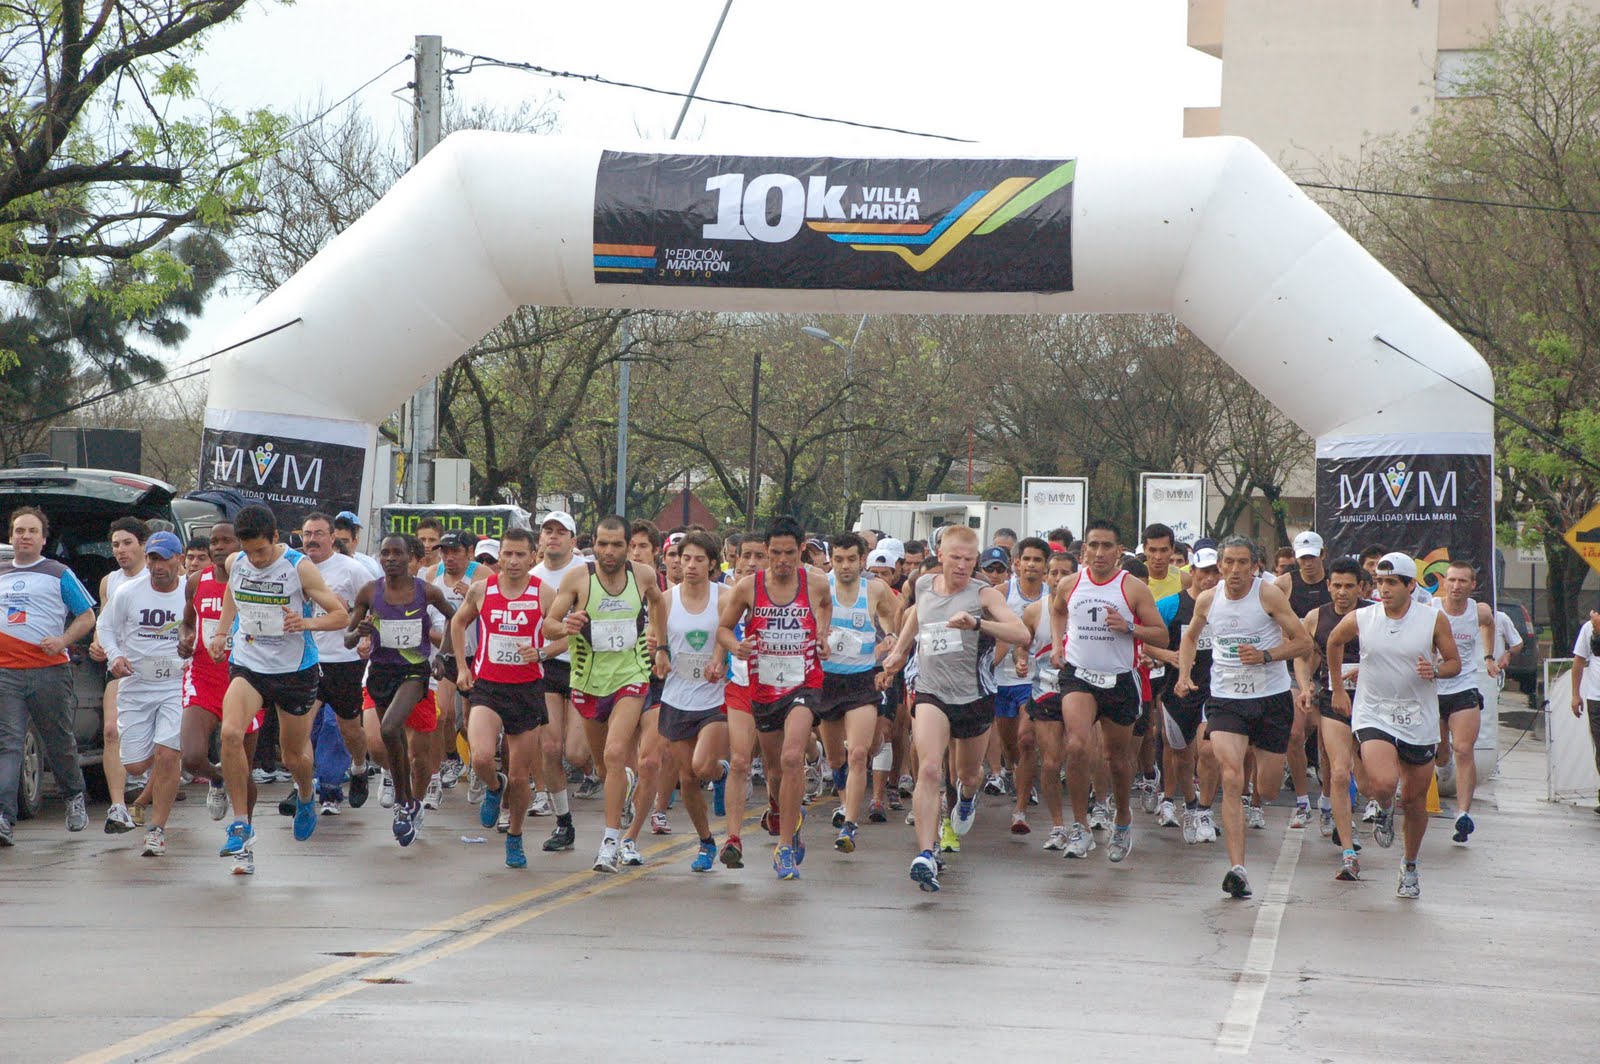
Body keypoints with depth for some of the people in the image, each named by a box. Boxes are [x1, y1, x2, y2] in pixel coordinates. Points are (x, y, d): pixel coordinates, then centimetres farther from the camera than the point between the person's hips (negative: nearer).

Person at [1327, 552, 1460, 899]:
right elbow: (1334, 643, 17)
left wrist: (1436, 670, -18)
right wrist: (1338, 689, 18)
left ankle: (1410, 867, 31)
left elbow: (1454, 662, 4)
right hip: (1373, 715, -1)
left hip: (1418, 721, 1)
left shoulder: (1434, 619, -5)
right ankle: (1386, 811, 12)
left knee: (1415, 799, 9)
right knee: (1384, 784, -26)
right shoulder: (1359, 620, -3)